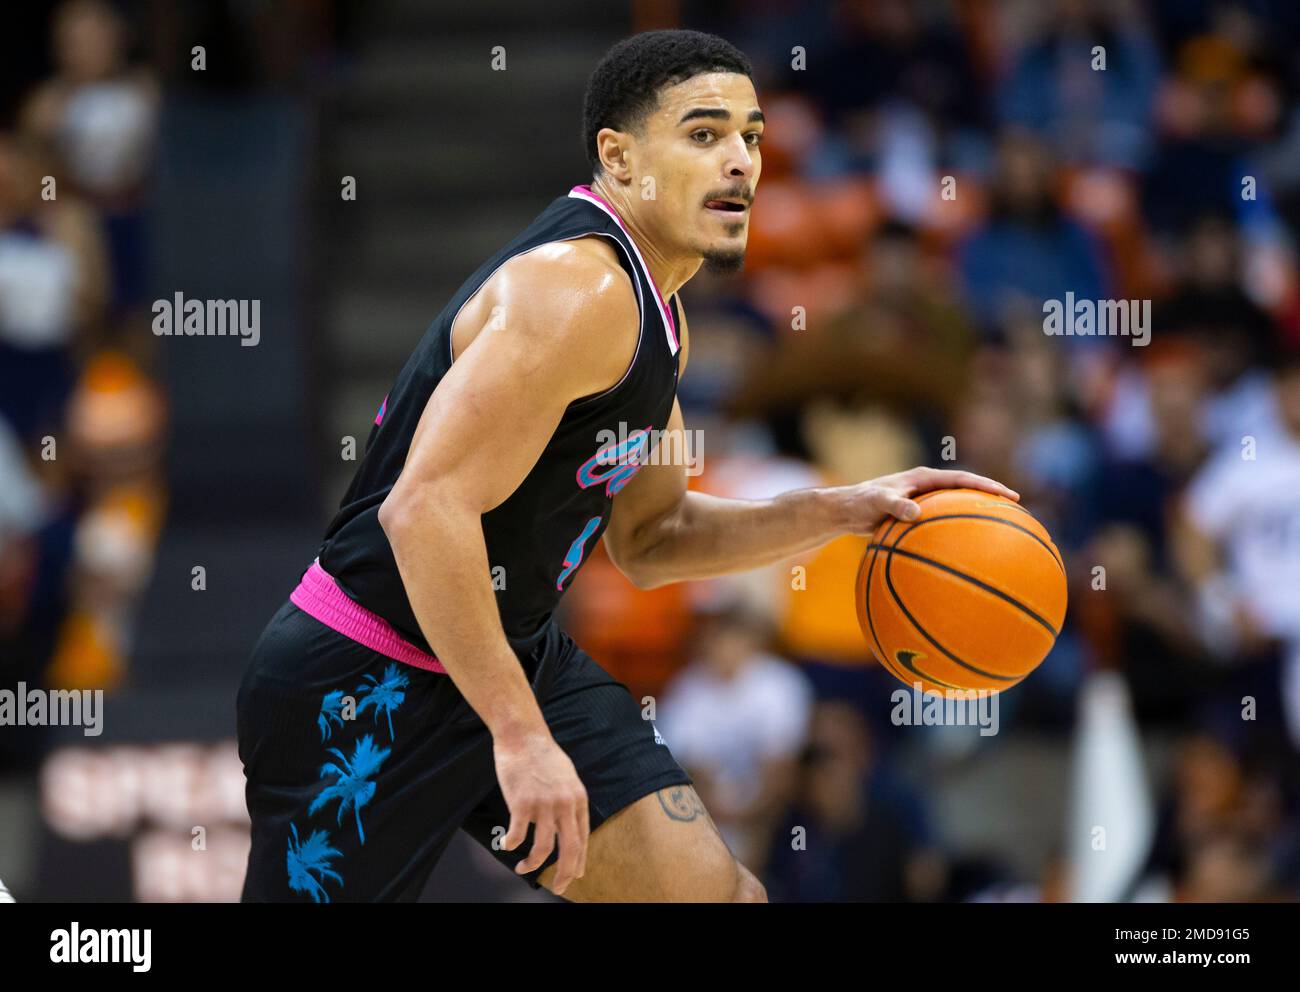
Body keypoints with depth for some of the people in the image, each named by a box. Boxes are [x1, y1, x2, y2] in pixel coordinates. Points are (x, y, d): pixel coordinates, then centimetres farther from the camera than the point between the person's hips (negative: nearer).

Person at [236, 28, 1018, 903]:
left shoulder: (652, 315, 10)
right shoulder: (577, 290, -22)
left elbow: (648, 539, 21)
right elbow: (425, 510, -31)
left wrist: (838, 513, 8)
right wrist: (519, 732, -30)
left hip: (516, 656, 9)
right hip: (365, 691, -9)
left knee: (717, 894, -2)